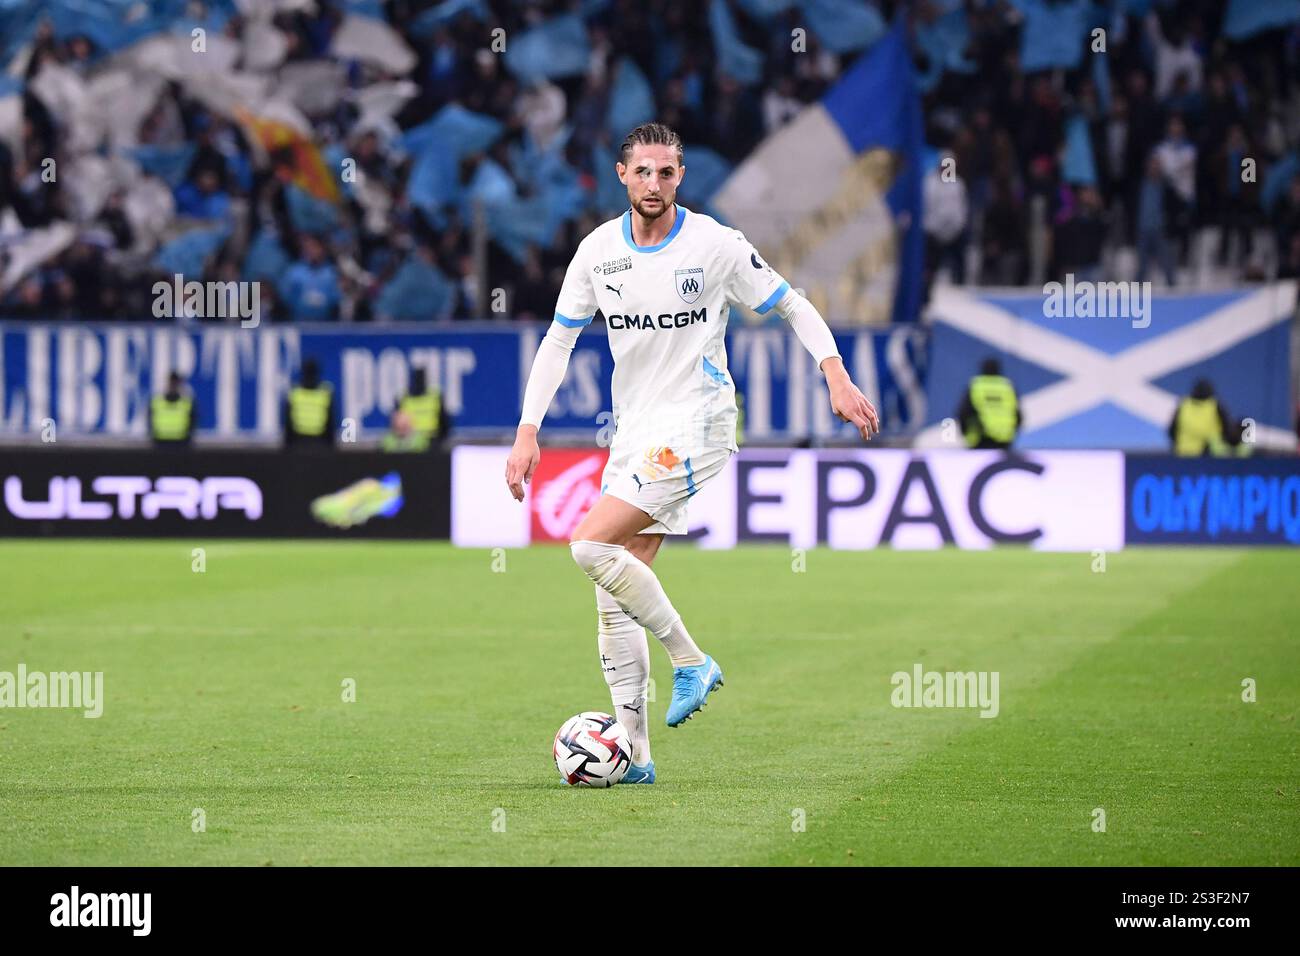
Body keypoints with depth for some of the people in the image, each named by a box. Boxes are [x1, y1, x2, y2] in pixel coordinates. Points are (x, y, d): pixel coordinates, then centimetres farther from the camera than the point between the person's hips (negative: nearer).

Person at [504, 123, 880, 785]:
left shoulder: (716, 244, -8)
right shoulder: (598, 250, 4)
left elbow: (794, 309, 0)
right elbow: (558, 340, 10)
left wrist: (837, 379, -13)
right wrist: (528, 431, 2)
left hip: (695, 424, -6)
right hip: (634, 429, 6)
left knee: (591, 544, -22)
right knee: (614, 591, 2)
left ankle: (692, 661, -9)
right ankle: (633, 753, 5)